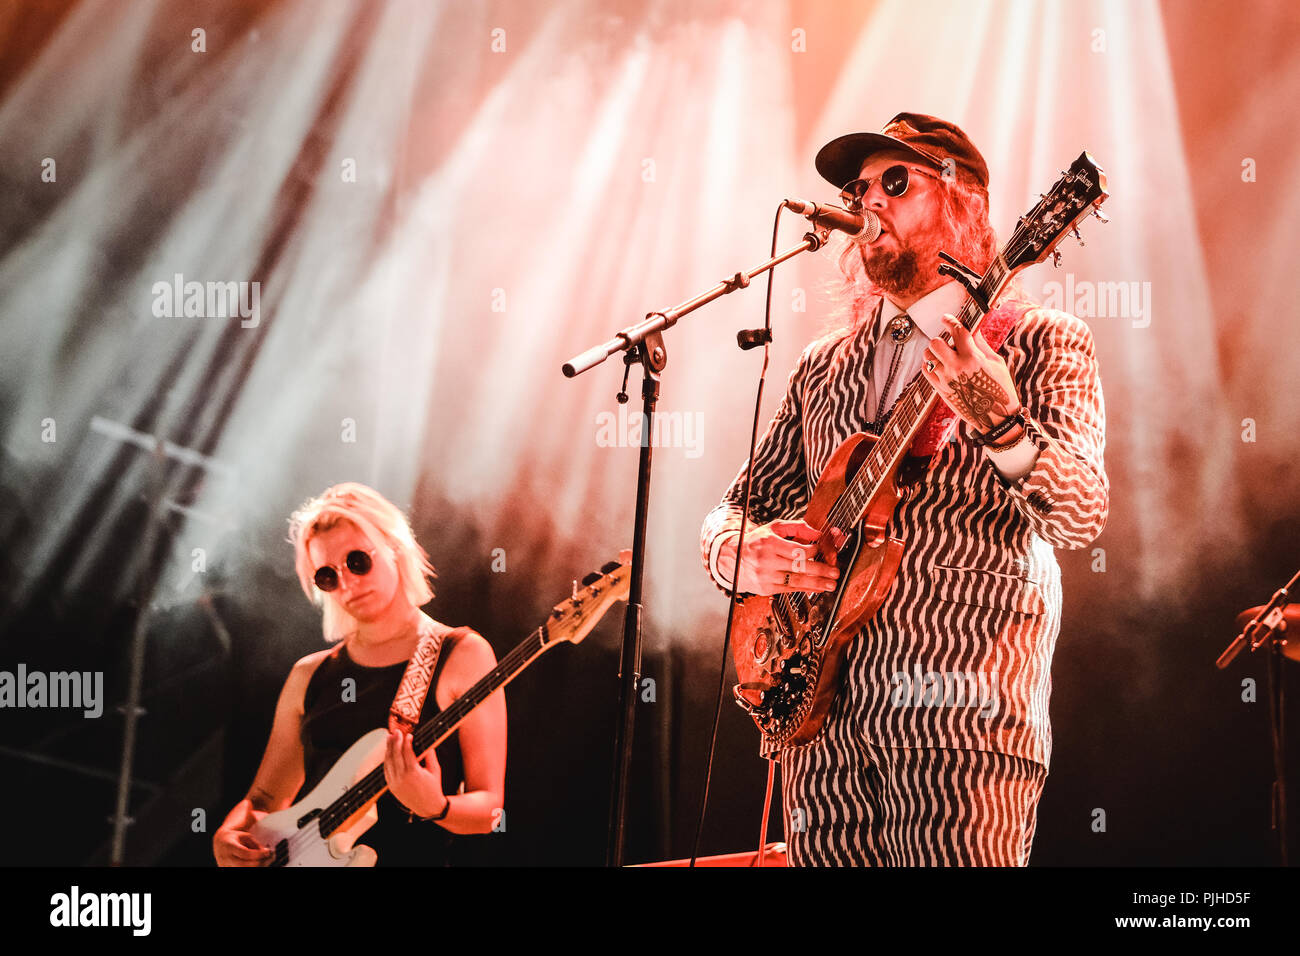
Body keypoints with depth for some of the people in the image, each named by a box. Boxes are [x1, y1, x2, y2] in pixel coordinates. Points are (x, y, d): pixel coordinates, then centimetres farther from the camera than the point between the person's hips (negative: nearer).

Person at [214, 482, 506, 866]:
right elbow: (265, 799, 21)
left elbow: (487, 809, 1)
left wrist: (433, 806, -17)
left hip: (409, 857, -4)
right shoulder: (310, 675, 16)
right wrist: (229, 836, 2)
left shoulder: (462, 655, 3)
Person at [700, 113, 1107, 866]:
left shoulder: (1040, 344, 2)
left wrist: (1000, 423, -32)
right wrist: (738, 555, -3)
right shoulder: (825, 366, 19)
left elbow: (1082, 517, -12)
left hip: (959, 719, -5)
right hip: (822, 721, 5)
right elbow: (740, 504, 21)